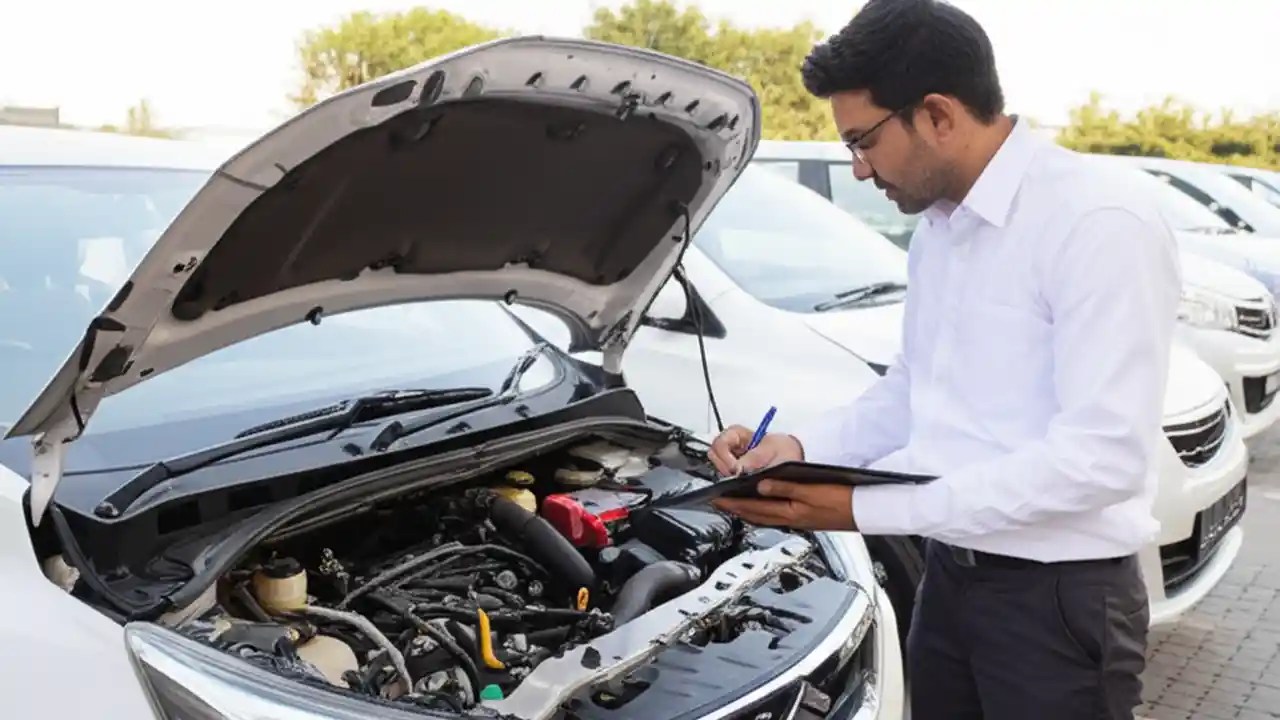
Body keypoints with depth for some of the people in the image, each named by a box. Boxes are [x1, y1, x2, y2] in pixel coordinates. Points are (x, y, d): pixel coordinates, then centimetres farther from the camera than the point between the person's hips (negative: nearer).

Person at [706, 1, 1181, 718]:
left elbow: (1105, 456, -26)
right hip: (950, 575, 7)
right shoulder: (937, 227, 7)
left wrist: (869, 508, -27)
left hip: (1058, 598, -7)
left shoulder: (1099, 224, -20)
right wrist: (805, 446, -3)